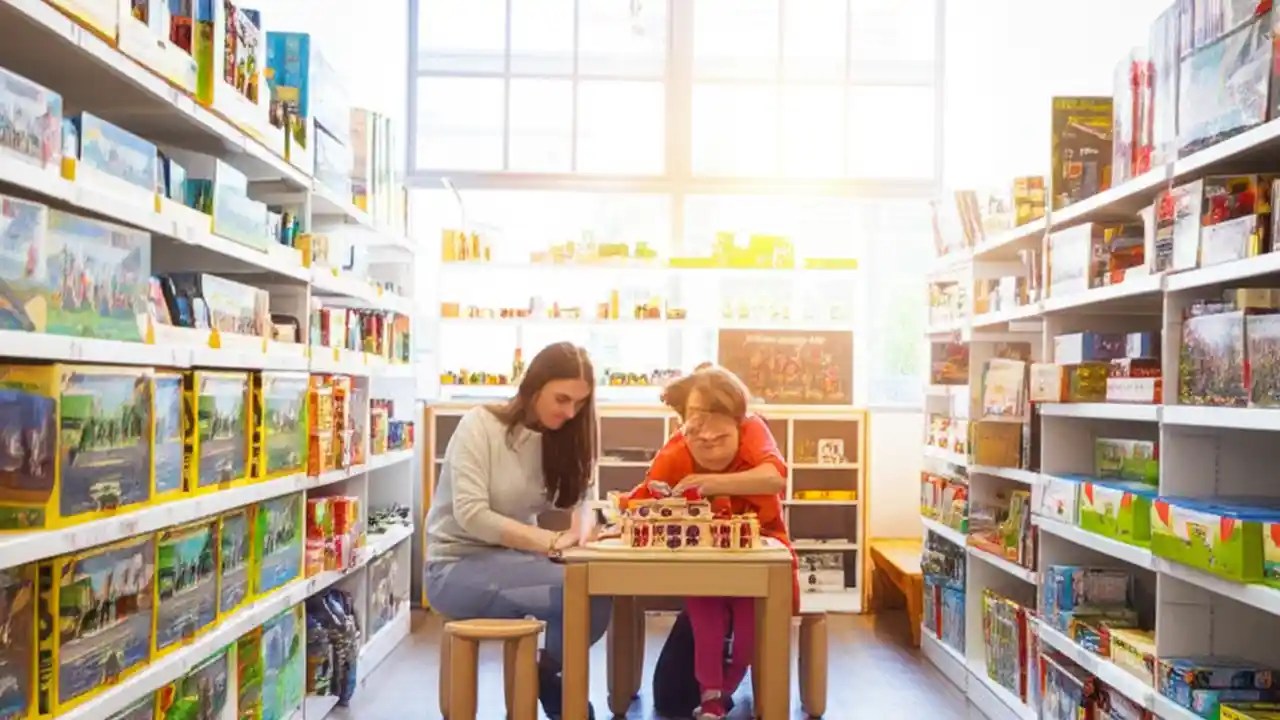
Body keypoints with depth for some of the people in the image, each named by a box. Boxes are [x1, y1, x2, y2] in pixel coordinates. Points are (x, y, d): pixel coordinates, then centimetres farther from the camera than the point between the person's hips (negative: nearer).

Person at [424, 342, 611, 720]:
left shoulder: (558, 437, 7)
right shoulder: (480, 424, -14)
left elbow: (578, 498, 4)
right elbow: (471, 515, -23)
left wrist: (583, 526, -21)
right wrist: (553, 542, -30)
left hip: (511, 560, 6)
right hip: (458, 568, -6)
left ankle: (549, 674, 5)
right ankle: (548, 678, 1)